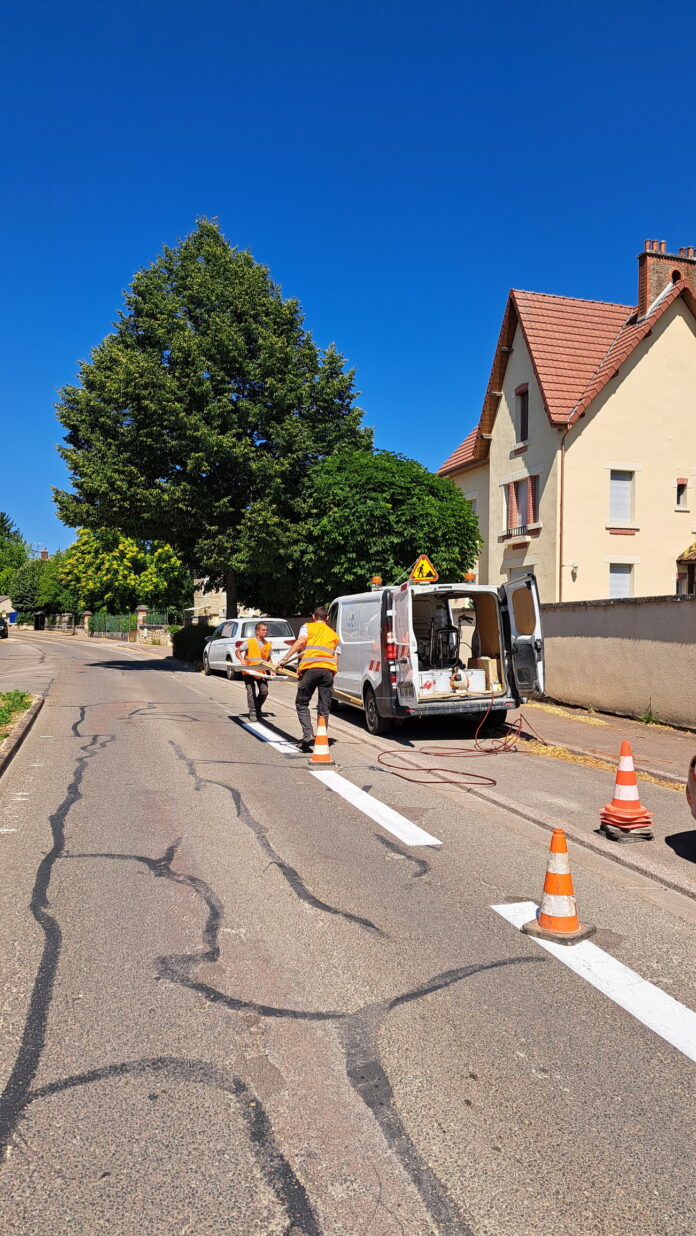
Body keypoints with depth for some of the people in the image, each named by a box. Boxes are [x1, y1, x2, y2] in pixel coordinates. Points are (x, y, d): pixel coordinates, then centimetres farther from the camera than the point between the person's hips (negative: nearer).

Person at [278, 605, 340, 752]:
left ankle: (308, 734, -7)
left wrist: (285, 659, -8)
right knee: (324, 708, 8)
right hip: (329, 669, 3)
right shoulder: (334, 635, 28)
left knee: (302, 703, 8)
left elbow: (301, 641, -4)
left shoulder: (308, 627, 17)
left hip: (310, 668, -3)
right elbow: (336, 658, 18)